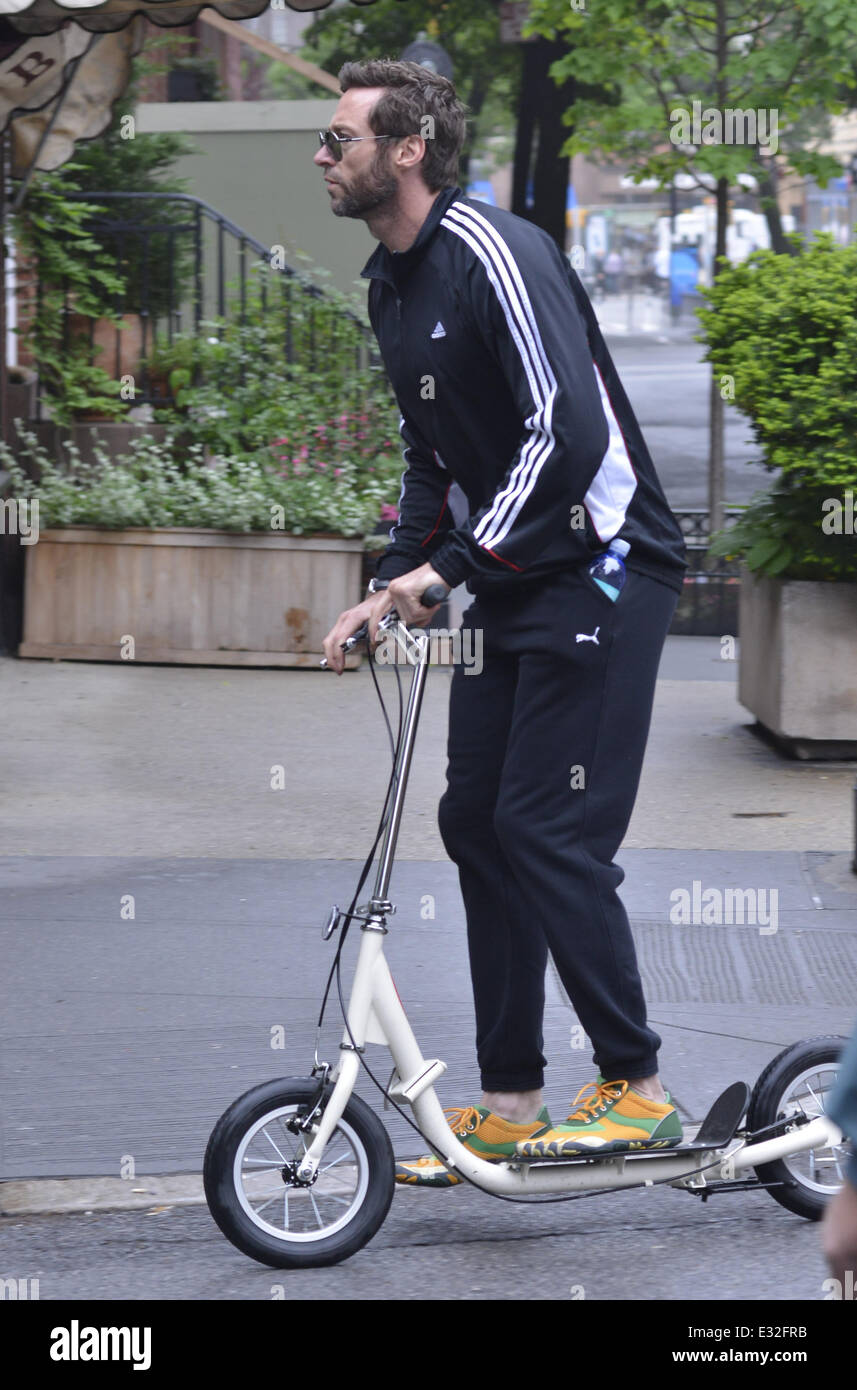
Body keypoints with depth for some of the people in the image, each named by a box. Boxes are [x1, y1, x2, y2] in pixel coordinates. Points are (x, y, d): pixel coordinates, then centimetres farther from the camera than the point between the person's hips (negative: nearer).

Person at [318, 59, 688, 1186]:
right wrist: (390, 588, 10)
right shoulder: (392, 286, 12)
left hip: (601, 571, -9)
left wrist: (451, 563, -22)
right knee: (476, 823, 6)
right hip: (510, 585, 9)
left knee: (550, 829, -12)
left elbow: (569, 432, -25)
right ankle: (510, 1104, 13)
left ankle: (636, 1089, -1)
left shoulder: (497, 255, -17)